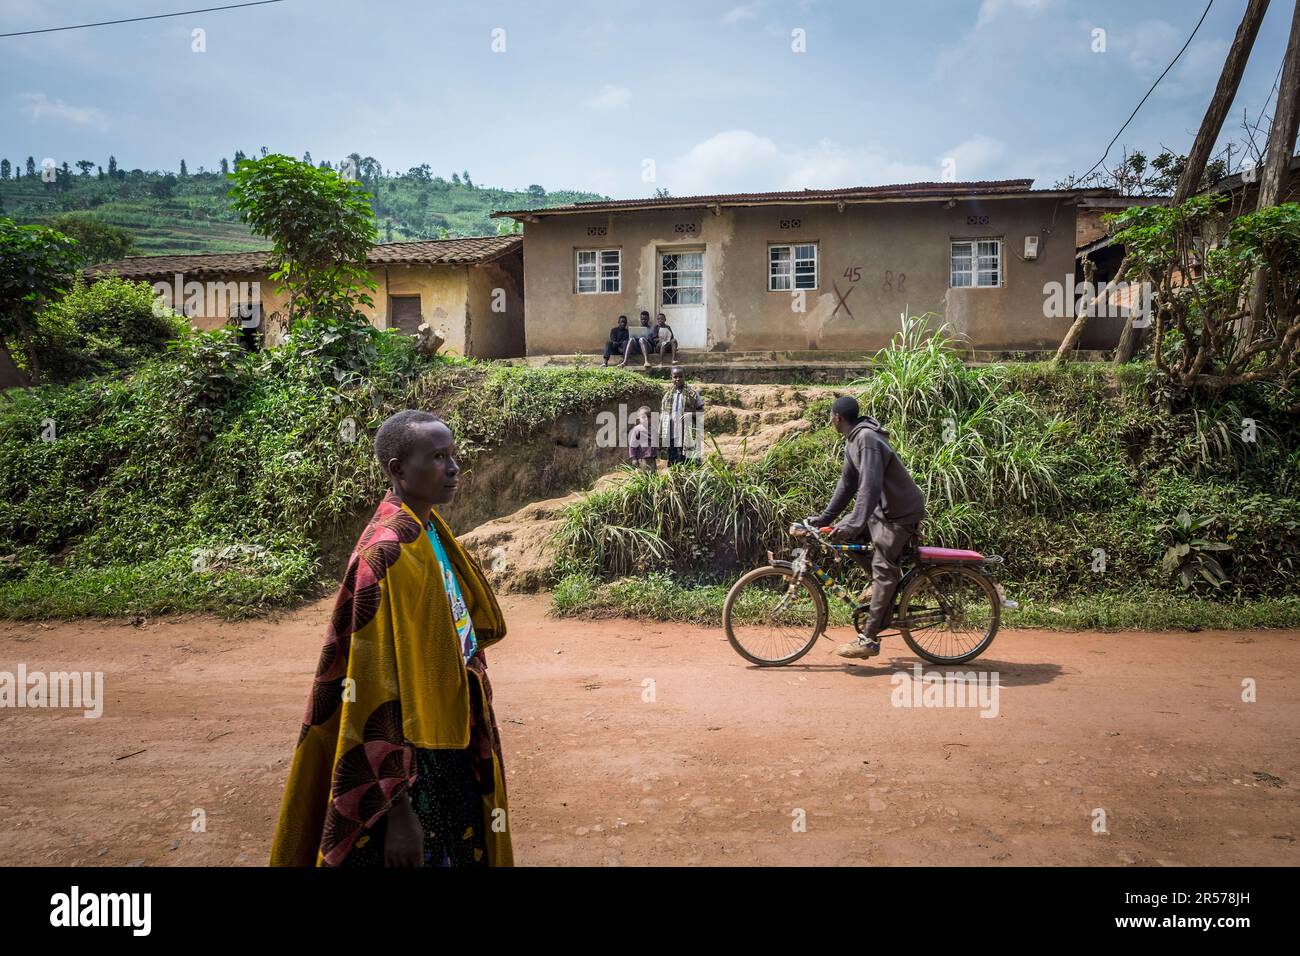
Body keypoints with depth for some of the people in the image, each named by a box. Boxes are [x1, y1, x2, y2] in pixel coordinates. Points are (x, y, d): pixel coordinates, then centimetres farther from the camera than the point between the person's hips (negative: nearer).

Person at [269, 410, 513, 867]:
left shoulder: (431, 530, 2)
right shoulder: (386, 554, -24)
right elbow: (374, 691, -24)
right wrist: (397, 808, -23)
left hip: (451, 747, 8)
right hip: (410, 757, -8)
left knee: (460, 850, 22)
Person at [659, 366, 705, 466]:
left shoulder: (692, 394, -1)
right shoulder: (667, 395, 10)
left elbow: (701, 411, 4)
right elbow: (662, 416, 12)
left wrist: (691, 415, -16)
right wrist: (660, 437, 7)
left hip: (686, 438, -3)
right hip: (670, 437, 4)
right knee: (671, 465, 7)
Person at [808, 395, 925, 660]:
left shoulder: (867, 439, -23)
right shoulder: (852, 440, 7)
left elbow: (870, 486, -32)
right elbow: (848, 482, 12)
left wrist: (853, 524, -37)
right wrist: (825, 517, 10)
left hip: (902, 513, -10)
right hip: (882, 508, 10)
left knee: (883, 570, -10)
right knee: (848, 538, 6)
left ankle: (869, 640, -8)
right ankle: (886, 590, 20)